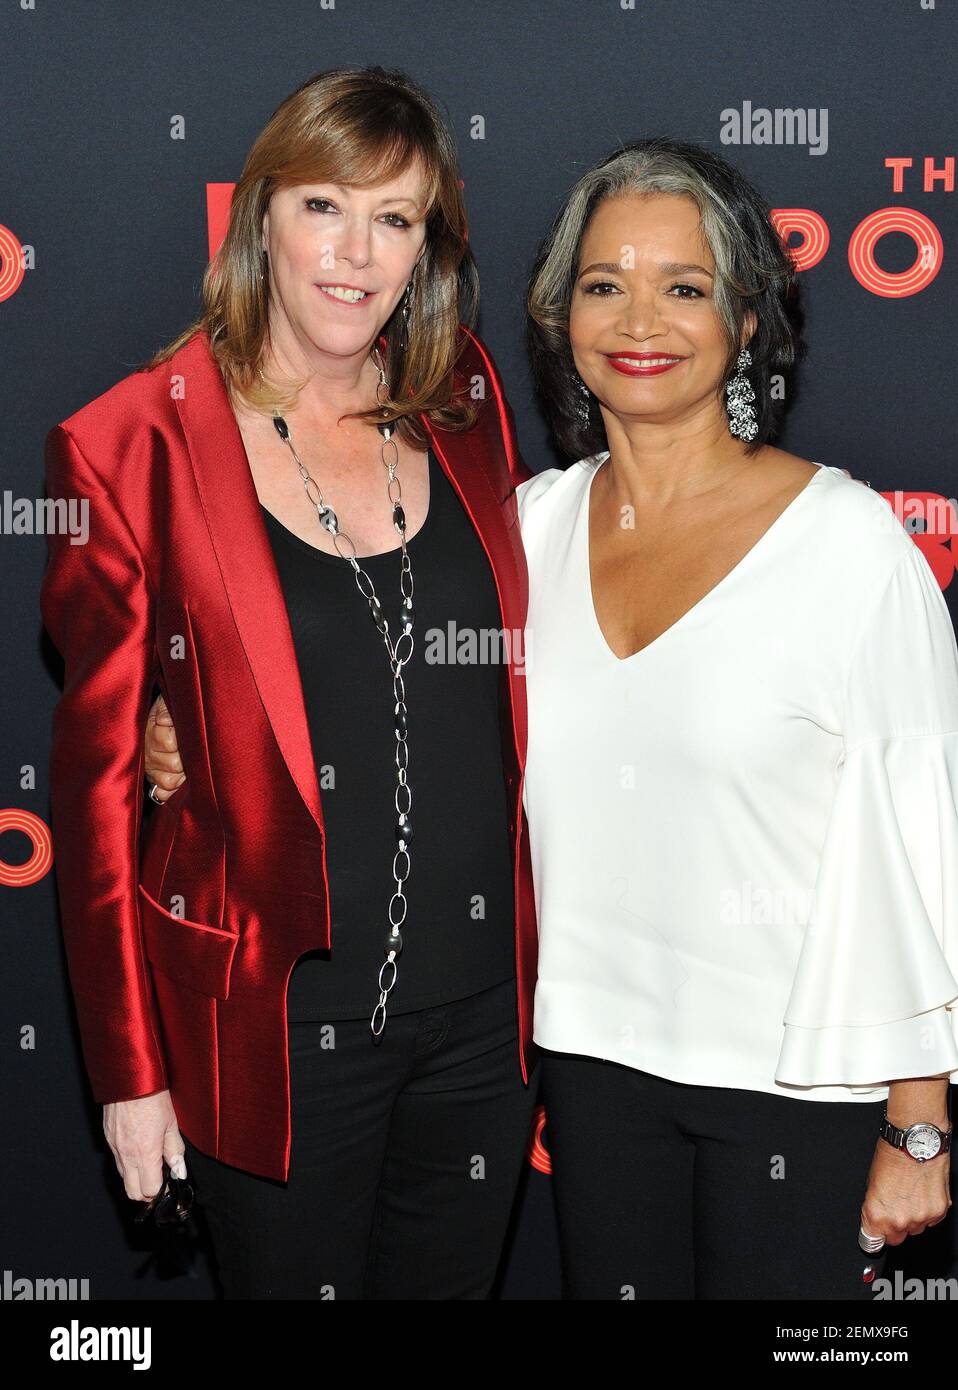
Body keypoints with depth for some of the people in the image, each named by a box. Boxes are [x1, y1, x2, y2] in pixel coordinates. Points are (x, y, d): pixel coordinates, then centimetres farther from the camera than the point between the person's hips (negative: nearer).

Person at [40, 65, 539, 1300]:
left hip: (484, 1003, 4)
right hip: (278, 1022, -4)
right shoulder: (133, 444, -12)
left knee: (454, 1281, 22)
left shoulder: (464, 401, 1)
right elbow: (98, 771, -8)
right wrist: (130, 1067, -6)